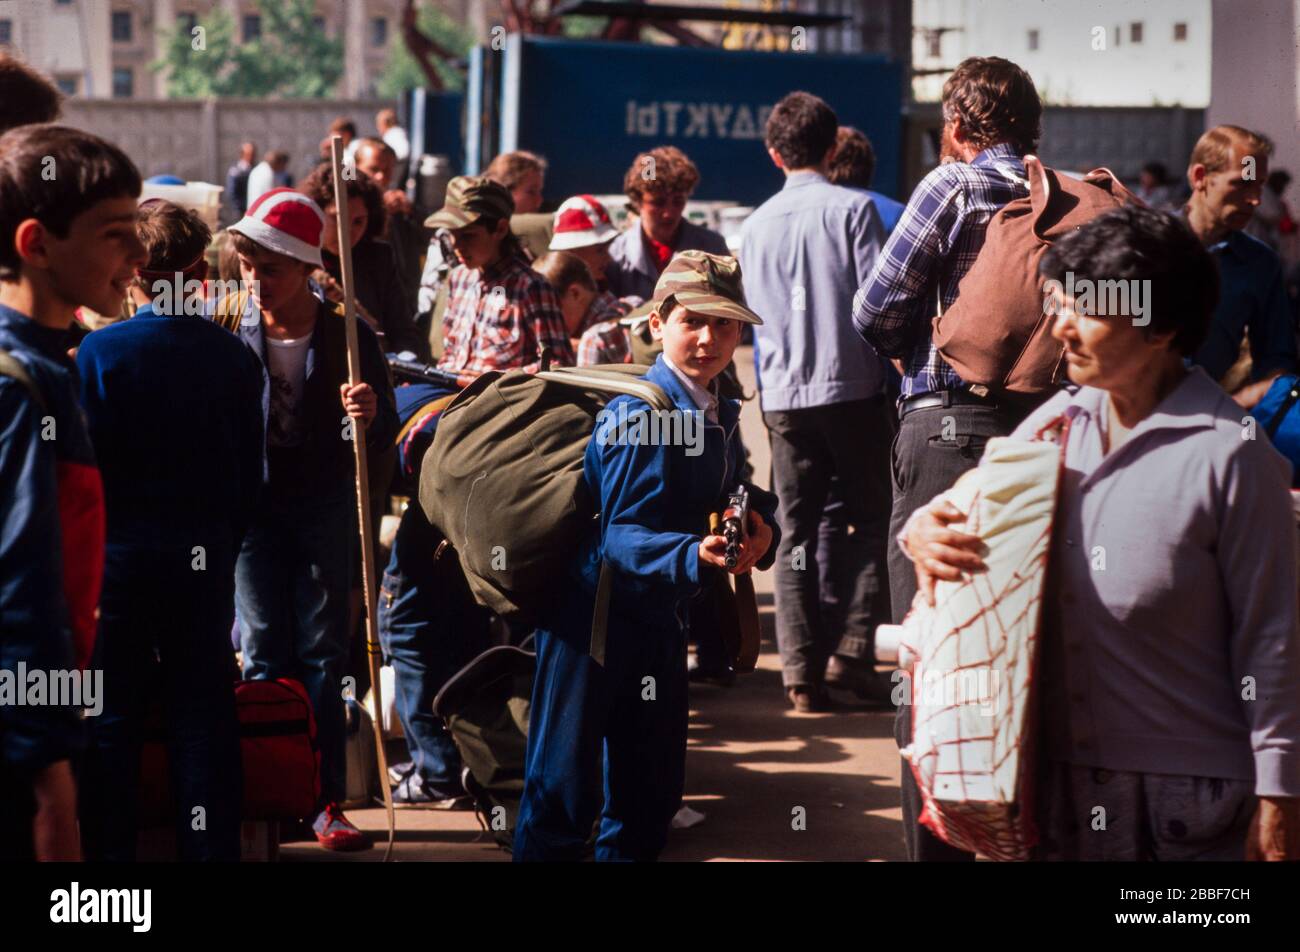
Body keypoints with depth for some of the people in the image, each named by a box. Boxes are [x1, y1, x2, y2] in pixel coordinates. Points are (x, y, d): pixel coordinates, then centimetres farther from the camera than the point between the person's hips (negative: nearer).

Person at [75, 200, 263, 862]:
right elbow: (251, 474, 3)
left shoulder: (100, 352, -12)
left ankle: (109, 849, 11)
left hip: (119, 553, -2)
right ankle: (211, 847, 13)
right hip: (206, 556, 3)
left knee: (111, 720, 6)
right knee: (203, 715, 9)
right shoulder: (236, 358, -2)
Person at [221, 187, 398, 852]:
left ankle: (324, 798, 8)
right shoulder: (231, 333, -4)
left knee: (321, 652, 3)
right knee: (263, 652, 3)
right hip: (251, 504, 1)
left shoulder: (349, 336, -7)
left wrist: (369, 417, -26)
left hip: (325, 504, -1)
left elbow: (383, 440, -6)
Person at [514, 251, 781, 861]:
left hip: (661, 622, 8)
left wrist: (759, 534, -12)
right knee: (563, 787, -1)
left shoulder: (720, 418, 8)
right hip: (593, 613, -8)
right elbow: (619, 536, -25)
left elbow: (740, 504, 11)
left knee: (651, 788, 15)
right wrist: (692, 557, -41)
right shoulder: (639, 415, -18)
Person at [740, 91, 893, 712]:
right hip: (853, 388, -3)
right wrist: (889, 362, 6)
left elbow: (755, 317, 12)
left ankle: (802, 673, 2)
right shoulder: (853, 208, -5)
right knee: (871, 521, 8)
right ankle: (850, 651, -2)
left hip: (784, 397, 3)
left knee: (795, 534, 6)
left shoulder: (757, 224, 7)